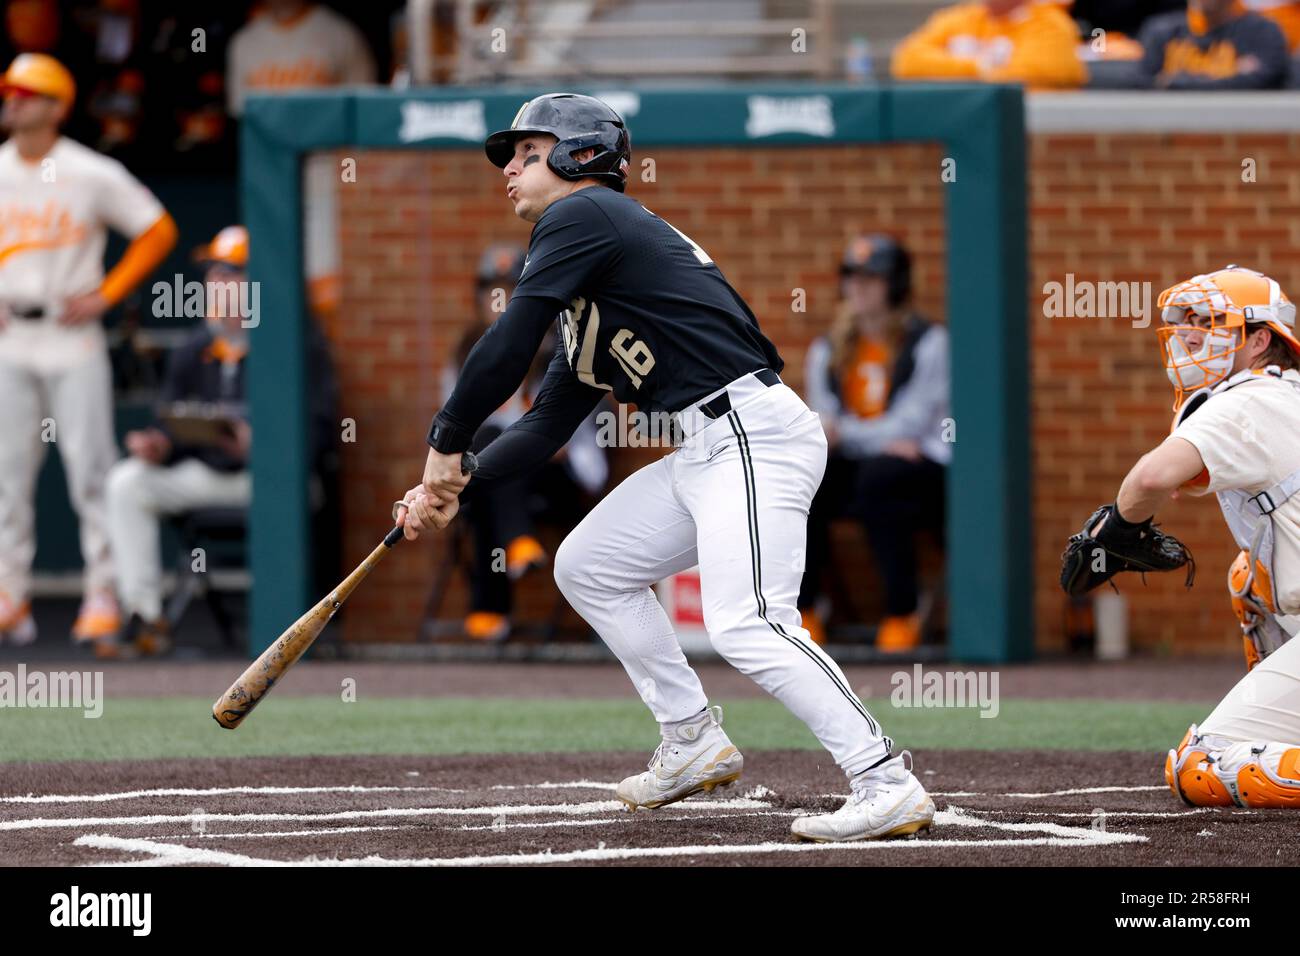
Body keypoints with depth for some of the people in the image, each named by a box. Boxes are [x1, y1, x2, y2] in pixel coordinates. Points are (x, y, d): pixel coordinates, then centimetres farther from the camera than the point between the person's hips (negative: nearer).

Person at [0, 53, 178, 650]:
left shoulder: (93, 176, -3)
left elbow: (158, 231, 4)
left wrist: (106, 294, -3)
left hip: (71, 339, -3)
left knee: (90, 471, -5)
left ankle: (103, 599, 0)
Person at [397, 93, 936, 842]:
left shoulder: (582, 217, -3)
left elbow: (508, 350, -10)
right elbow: (550, 424, 25)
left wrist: (446, 446, 0)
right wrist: (456, 488, 14)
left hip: (753, 430, -11)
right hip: (705, 450, 11)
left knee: (746, 624, -24)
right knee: (587, 565, 19)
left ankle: (888, 785, -28)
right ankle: (695, 743, 19)